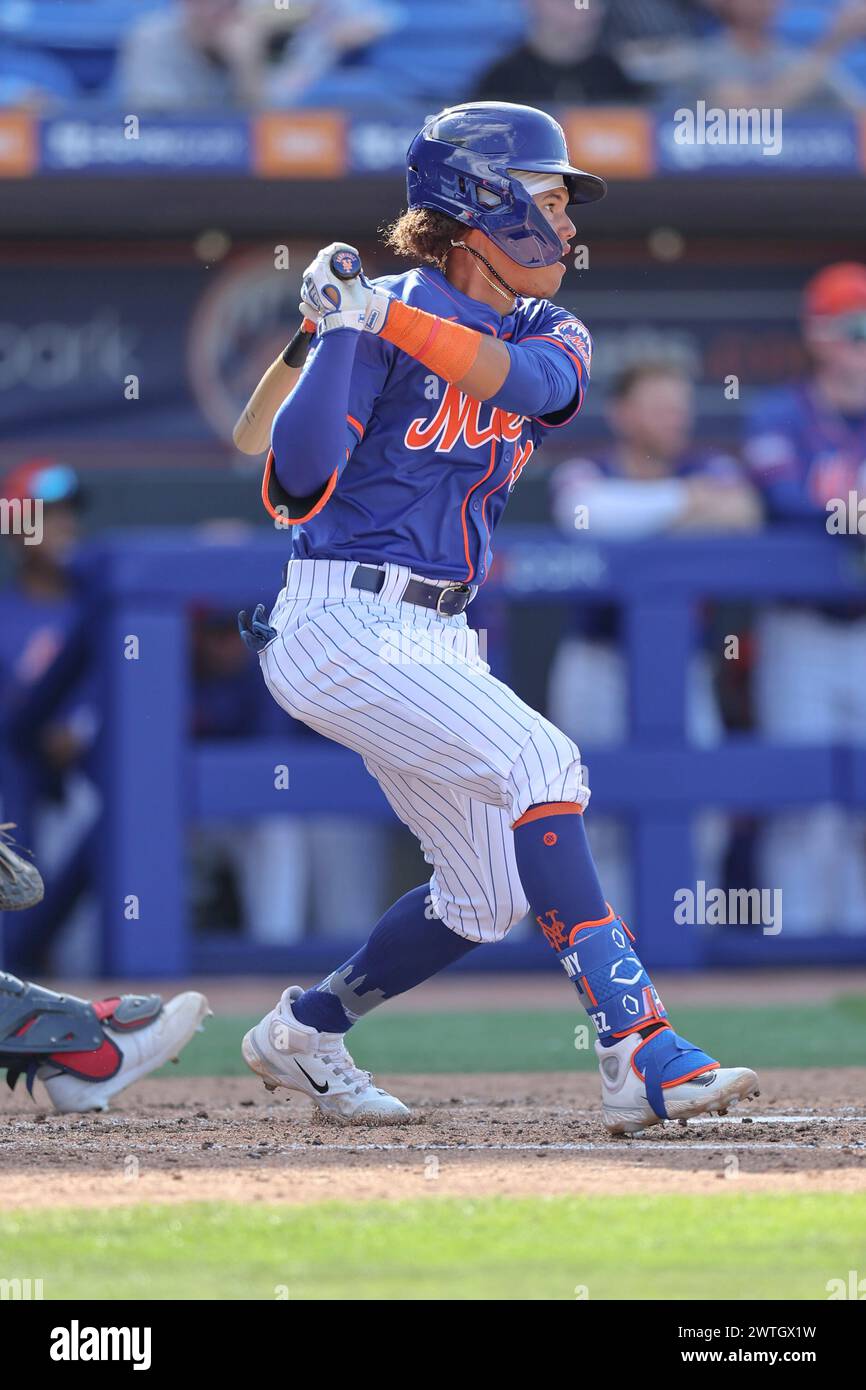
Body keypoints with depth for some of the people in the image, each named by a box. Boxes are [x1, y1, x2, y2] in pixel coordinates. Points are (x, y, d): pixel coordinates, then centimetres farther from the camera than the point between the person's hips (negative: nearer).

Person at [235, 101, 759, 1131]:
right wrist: (338, 332, -26)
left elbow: (521, 378, -17)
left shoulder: (552, 336, 10)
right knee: (539, 761, -25)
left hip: (438, 641, 8)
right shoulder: (383, 323, -9)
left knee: (490, 894, 10)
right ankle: (638, 1053, -30)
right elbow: (298, 488, -18)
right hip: (346, 627, -8)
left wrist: (376, 311, -29)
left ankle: (305, 1031, 29)